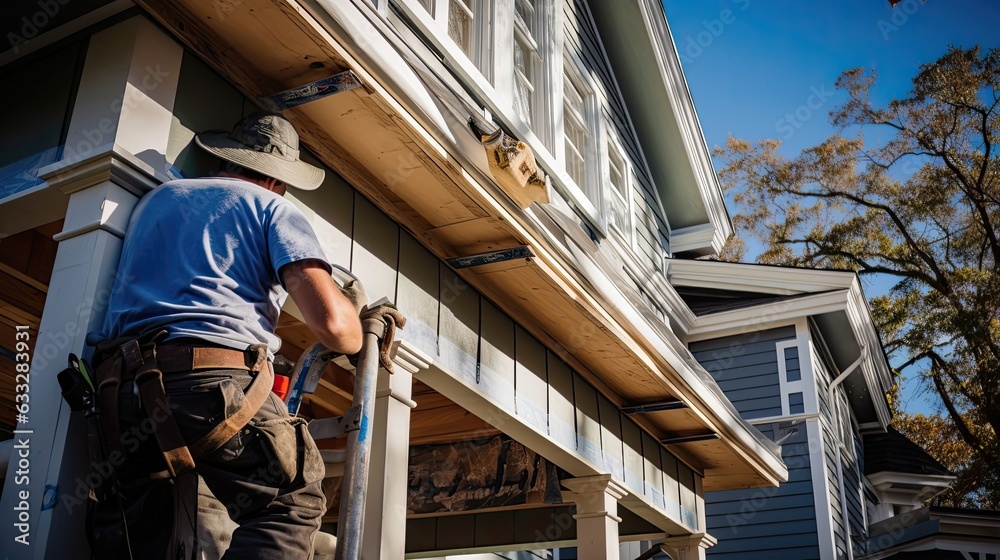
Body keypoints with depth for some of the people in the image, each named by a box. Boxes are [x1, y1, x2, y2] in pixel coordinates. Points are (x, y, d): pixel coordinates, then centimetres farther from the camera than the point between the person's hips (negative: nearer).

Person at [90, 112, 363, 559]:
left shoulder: (157, 197, 27)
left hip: (125, 390, 6)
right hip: (216, 383, -5)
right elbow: (329, 321, -2)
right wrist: (358, 340, 19)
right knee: (292, 505, 2)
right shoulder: (274, 209, 10)